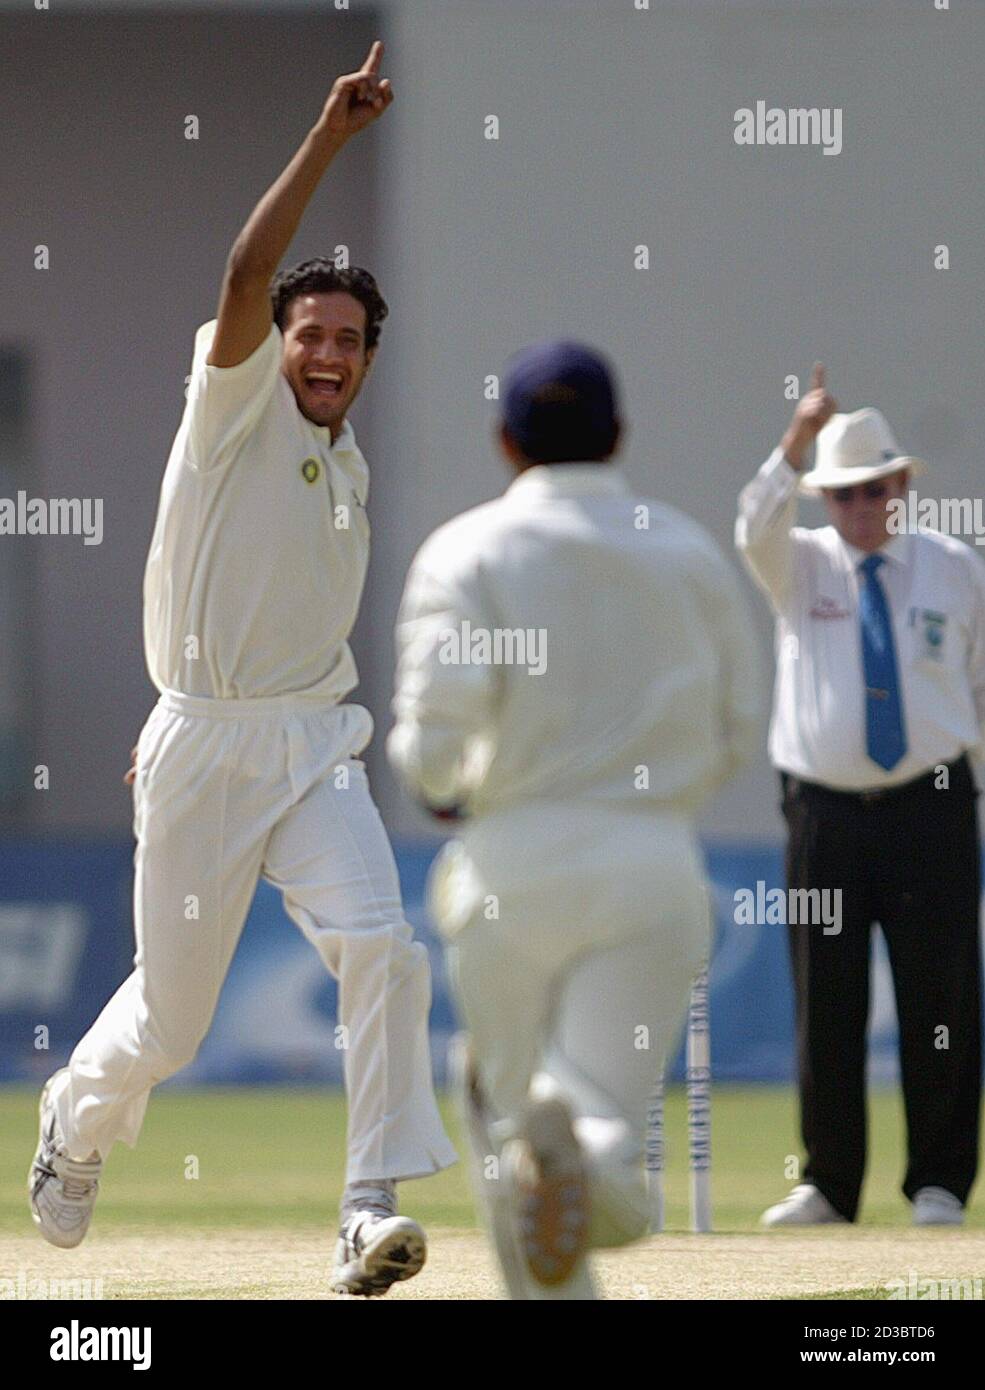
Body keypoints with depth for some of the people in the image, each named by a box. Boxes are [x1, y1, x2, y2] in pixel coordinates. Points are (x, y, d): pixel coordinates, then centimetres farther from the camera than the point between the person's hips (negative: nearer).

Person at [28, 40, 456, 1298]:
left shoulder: (348, 469, 15)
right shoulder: (235, 406, -4)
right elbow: (245, 276, -22)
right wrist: (326, 142, -29)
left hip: (315, 747, 4)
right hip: (199, 757, -4)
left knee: (380, 947, -21)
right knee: (169, 1015, 5)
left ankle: (371, 1216, -23)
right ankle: (78, 1119, 39)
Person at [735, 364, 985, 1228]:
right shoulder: (800, 566, 6)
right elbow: (757, 531, -17)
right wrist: (800, 440, -31)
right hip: (825, 809, 0)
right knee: (826, 1005, 2)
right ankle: (828, 1185, 9)